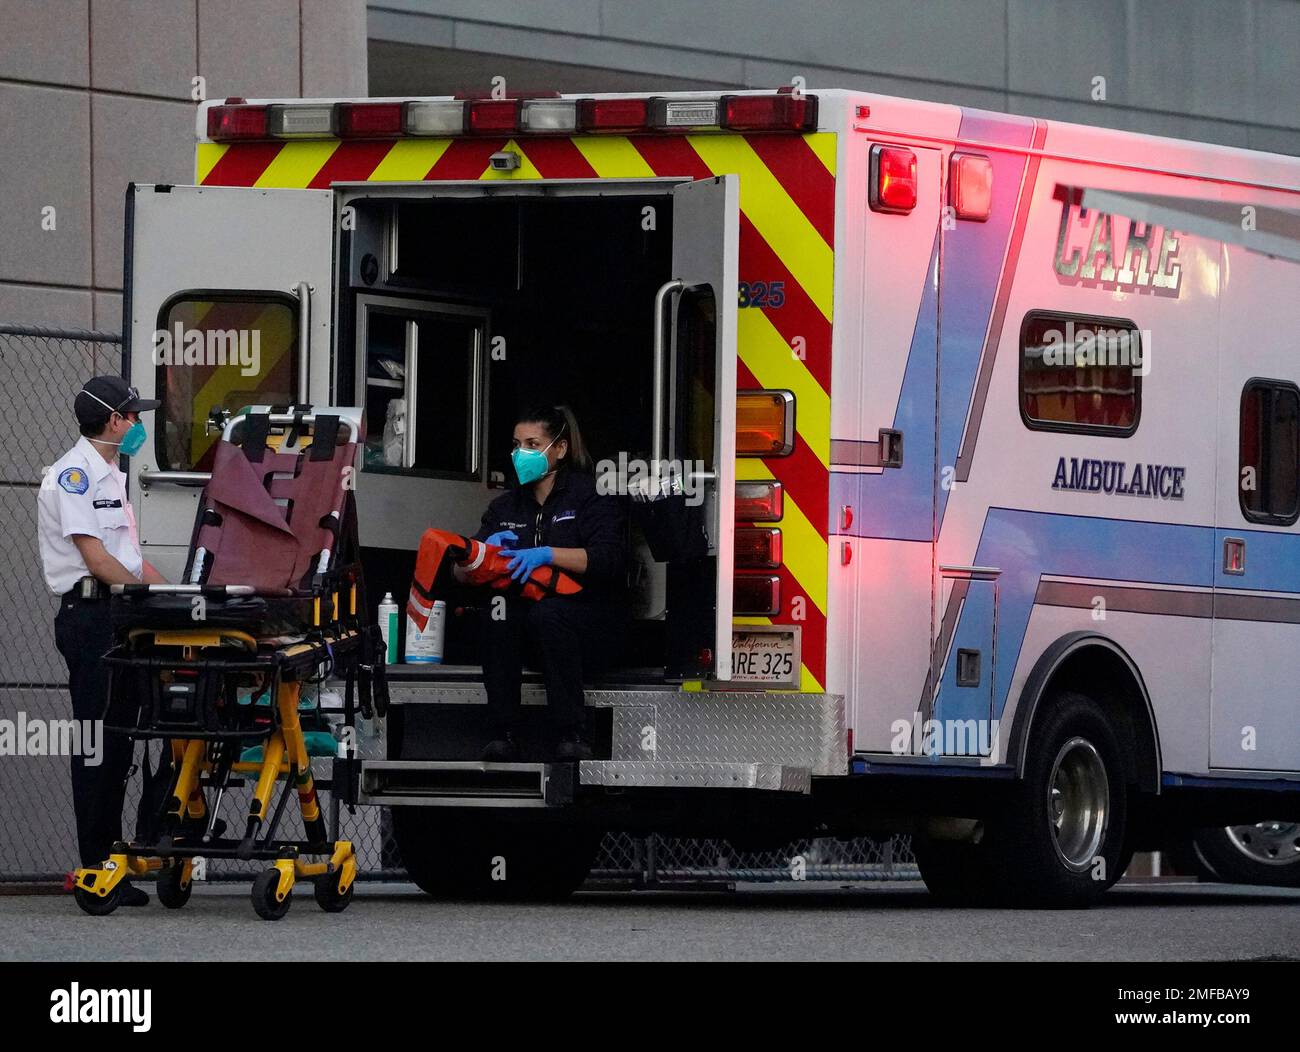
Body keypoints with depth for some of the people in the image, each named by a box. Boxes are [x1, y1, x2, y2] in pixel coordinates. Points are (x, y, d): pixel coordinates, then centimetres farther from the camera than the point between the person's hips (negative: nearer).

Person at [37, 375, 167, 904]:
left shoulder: (109, 477, 22)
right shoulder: (74, 474, -10)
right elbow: (95, 558, -17)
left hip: (119, 621, 10)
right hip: (90, 617, -10)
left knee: (117, 742, 9)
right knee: (99, 743, -9)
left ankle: (107, 865, 13)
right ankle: (98, 866, -8)